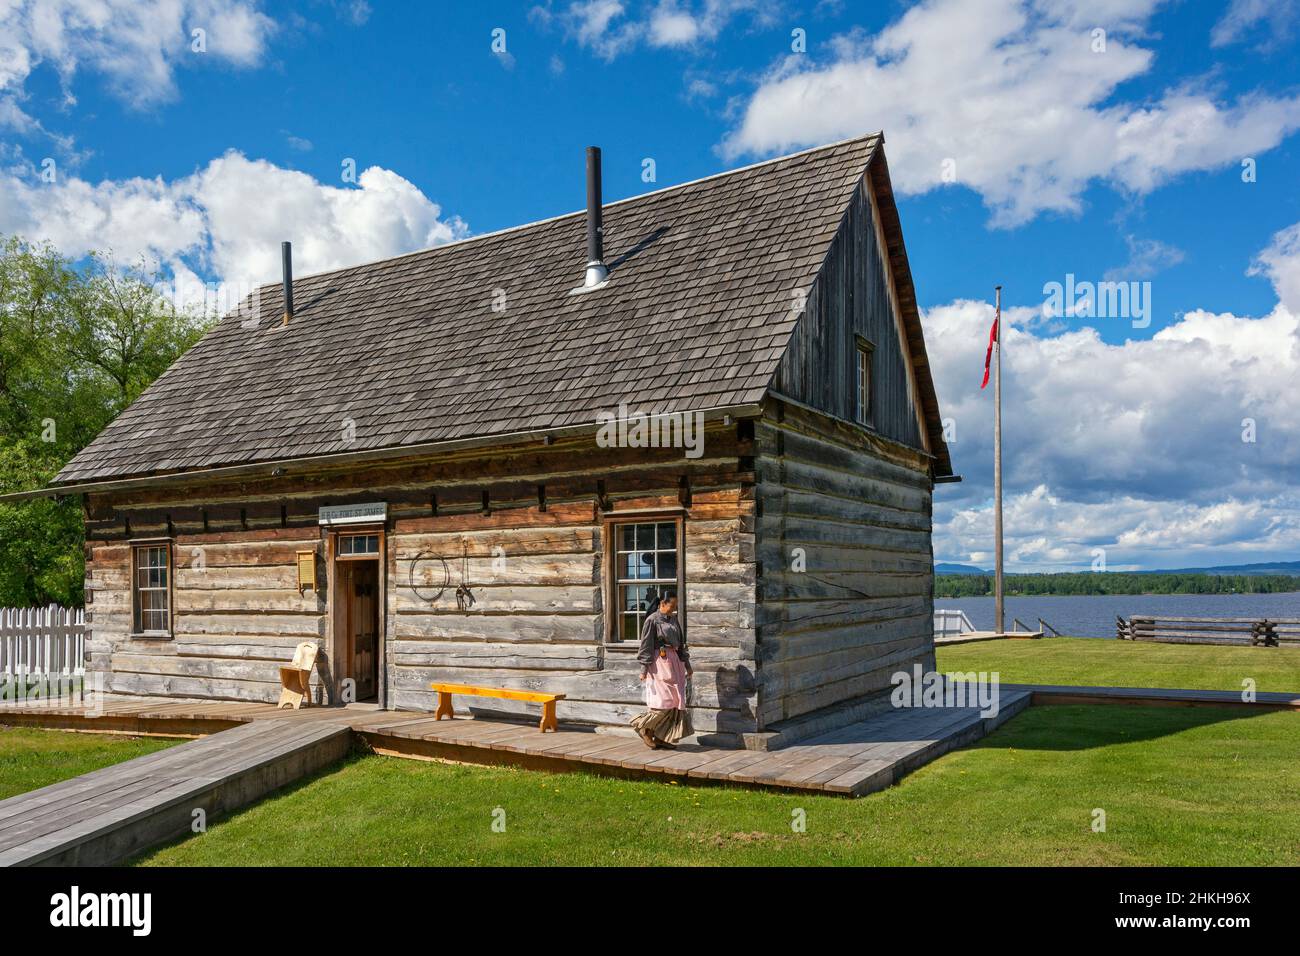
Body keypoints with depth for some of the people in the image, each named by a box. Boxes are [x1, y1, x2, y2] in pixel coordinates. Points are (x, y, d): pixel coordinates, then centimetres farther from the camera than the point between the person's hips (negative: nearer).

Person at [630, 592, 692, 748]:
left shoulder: (674, 620, 13)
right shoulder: (652, 620, -8)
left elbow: (681, 643, 19)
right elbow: (646, 646, -10)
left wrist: (687, 665, 18)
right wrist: (644, 669, -13)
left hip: (674, 662, 7)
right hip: (659, 662, -7)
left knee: (675, 700, 5)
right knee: (664, 699, -10)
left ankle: (661, 737, 13)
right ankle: (644, 726, 9)